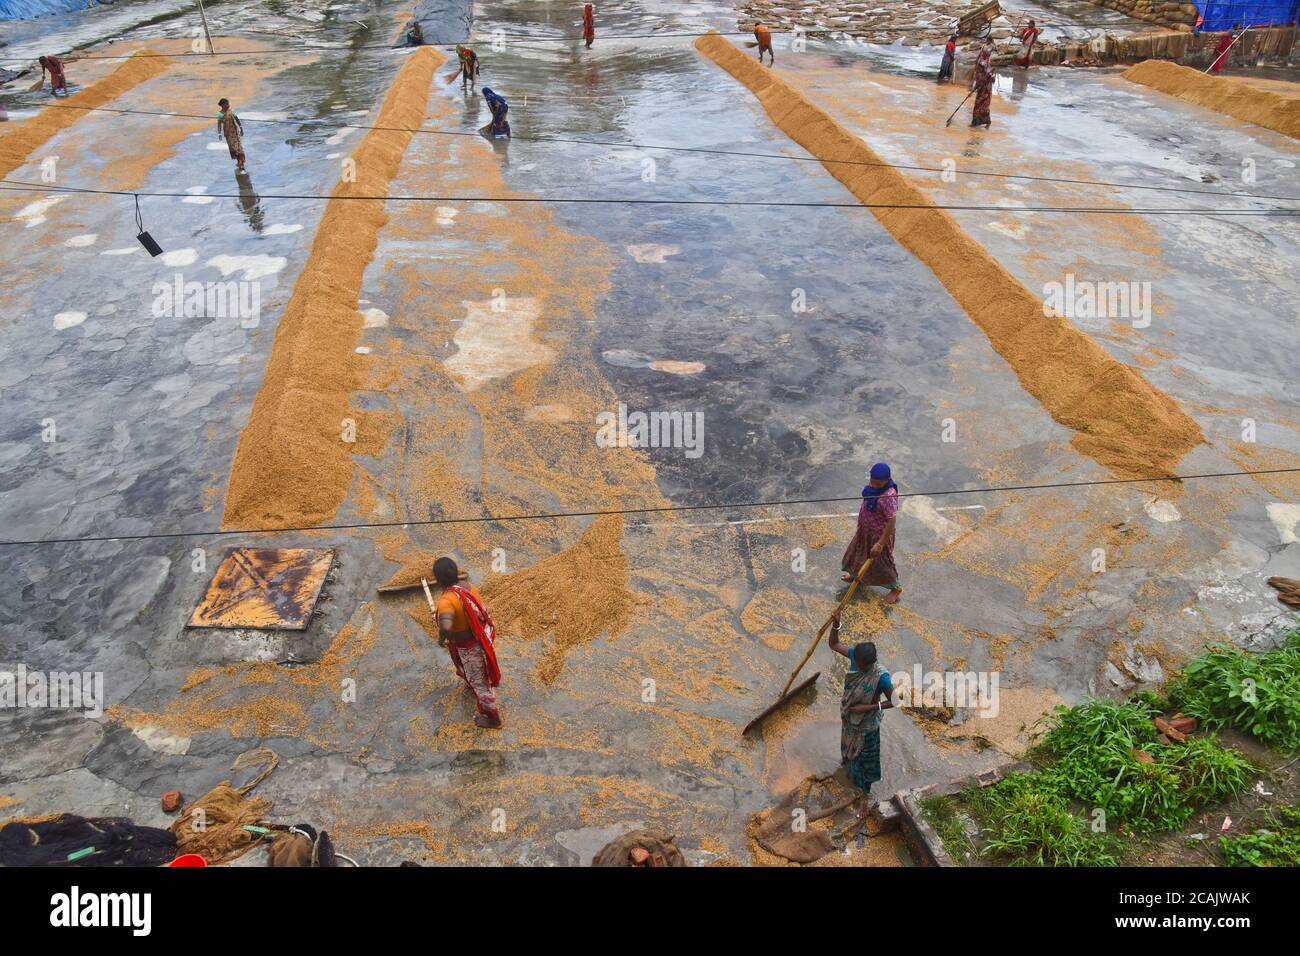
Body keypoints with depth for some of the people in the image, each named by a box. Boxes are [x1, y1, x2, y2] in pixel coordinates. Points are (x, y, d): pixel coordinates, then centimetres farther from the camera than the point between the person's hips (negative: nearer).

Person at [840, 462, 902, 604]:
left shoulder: (888, 496, -36)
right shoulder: (874, 483, -10)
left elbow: (891, 522, -31)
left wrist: (880, 544, -28)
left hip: (879, 533, -8)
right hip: (865, 529, 8)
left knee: (880, 560, 11)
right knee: (858, 551, 29)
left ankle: (896, 588, 35)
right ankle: (857, 574, 57)